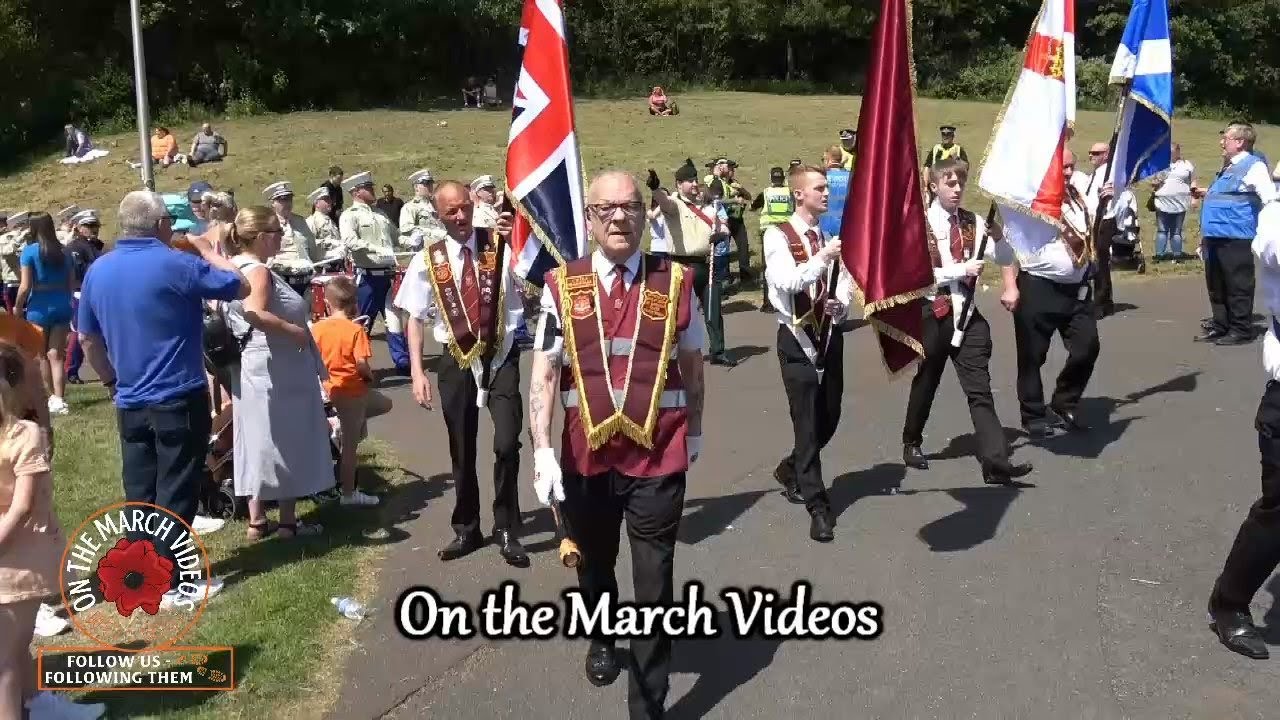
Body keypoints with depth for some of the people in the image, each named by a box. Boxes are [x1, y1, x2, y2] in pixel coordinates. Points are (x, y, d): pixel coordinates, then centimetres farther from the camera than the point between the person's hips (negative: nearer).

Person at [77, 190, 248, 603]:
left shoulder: (98, 270, 5)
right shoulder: (176, 264, -15)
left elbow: (87, 339, 13)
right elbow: (240, 287, -6)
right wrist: (206, 249, 7)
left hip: (130, 402, 6)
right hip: (180, 399, -6)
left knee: (140, 493, 13)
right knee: (176, 493, 0)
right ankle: (171, 582, 5)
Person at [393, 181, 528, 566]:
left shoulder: (500, 245, -6)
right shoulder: (428, 260, -1)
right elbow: (415, 318, 2)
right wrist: (417, 372, -6)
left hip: (501, 357, -2)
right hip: (457, 362, 2)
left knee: (507, 444, -11)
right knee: (461, 451, 13)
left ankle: (506, 531, 10)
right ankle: (466, 530, 33)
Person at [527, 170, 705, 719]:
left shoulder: (675, 281, -2)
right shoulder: (562, 286, -3)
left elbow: (692, 365, 10)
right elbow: (543, 374, -8)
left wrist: (694, 430, 17)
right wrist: (542, 450, -17)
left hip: (659, 457, -1)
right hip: (585, 457, 2)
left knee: (655, 588, 3)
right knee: (594, 567, 24)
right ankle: (601, 641, 55)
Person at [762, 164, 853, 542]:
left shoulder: (830, 238, 9)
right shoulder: (778, 236, -7)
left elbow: (845, 283, 5)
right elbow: (787, 281, -22)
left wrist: (840, 305, -16)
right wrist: (823, 257, -33)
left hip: (831, 334, 6)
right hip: (797, 338, -6)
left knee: (829, 419, 12)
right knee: (807, 422, -5)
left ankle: (791, 470, 38)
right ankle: (818, 507, 2)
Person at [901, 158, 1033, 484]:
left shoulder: (973, 222, 6)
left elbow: (1006, 260, 4)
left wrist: (998, 238, -15)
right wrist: (962, 269, -20)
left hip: (967, 314, 3)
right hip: (933, 313, -3)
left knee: (980, 389, -6)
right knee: (925, 384, 14)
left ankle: (995, 461, -12)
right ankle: (912, 443, 35)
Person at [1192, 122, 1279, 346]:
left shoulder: (1253, 166, -9)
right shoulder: (1228, 168, 18)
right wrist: (1205, 193, 21)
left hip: (1235, 238, -9)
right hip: (1215, 236, 9)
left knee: (1238, 286, -2)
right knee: (1216, 287, 13)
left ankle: (1241, 331, 5)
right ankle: (1220, 327, 23)